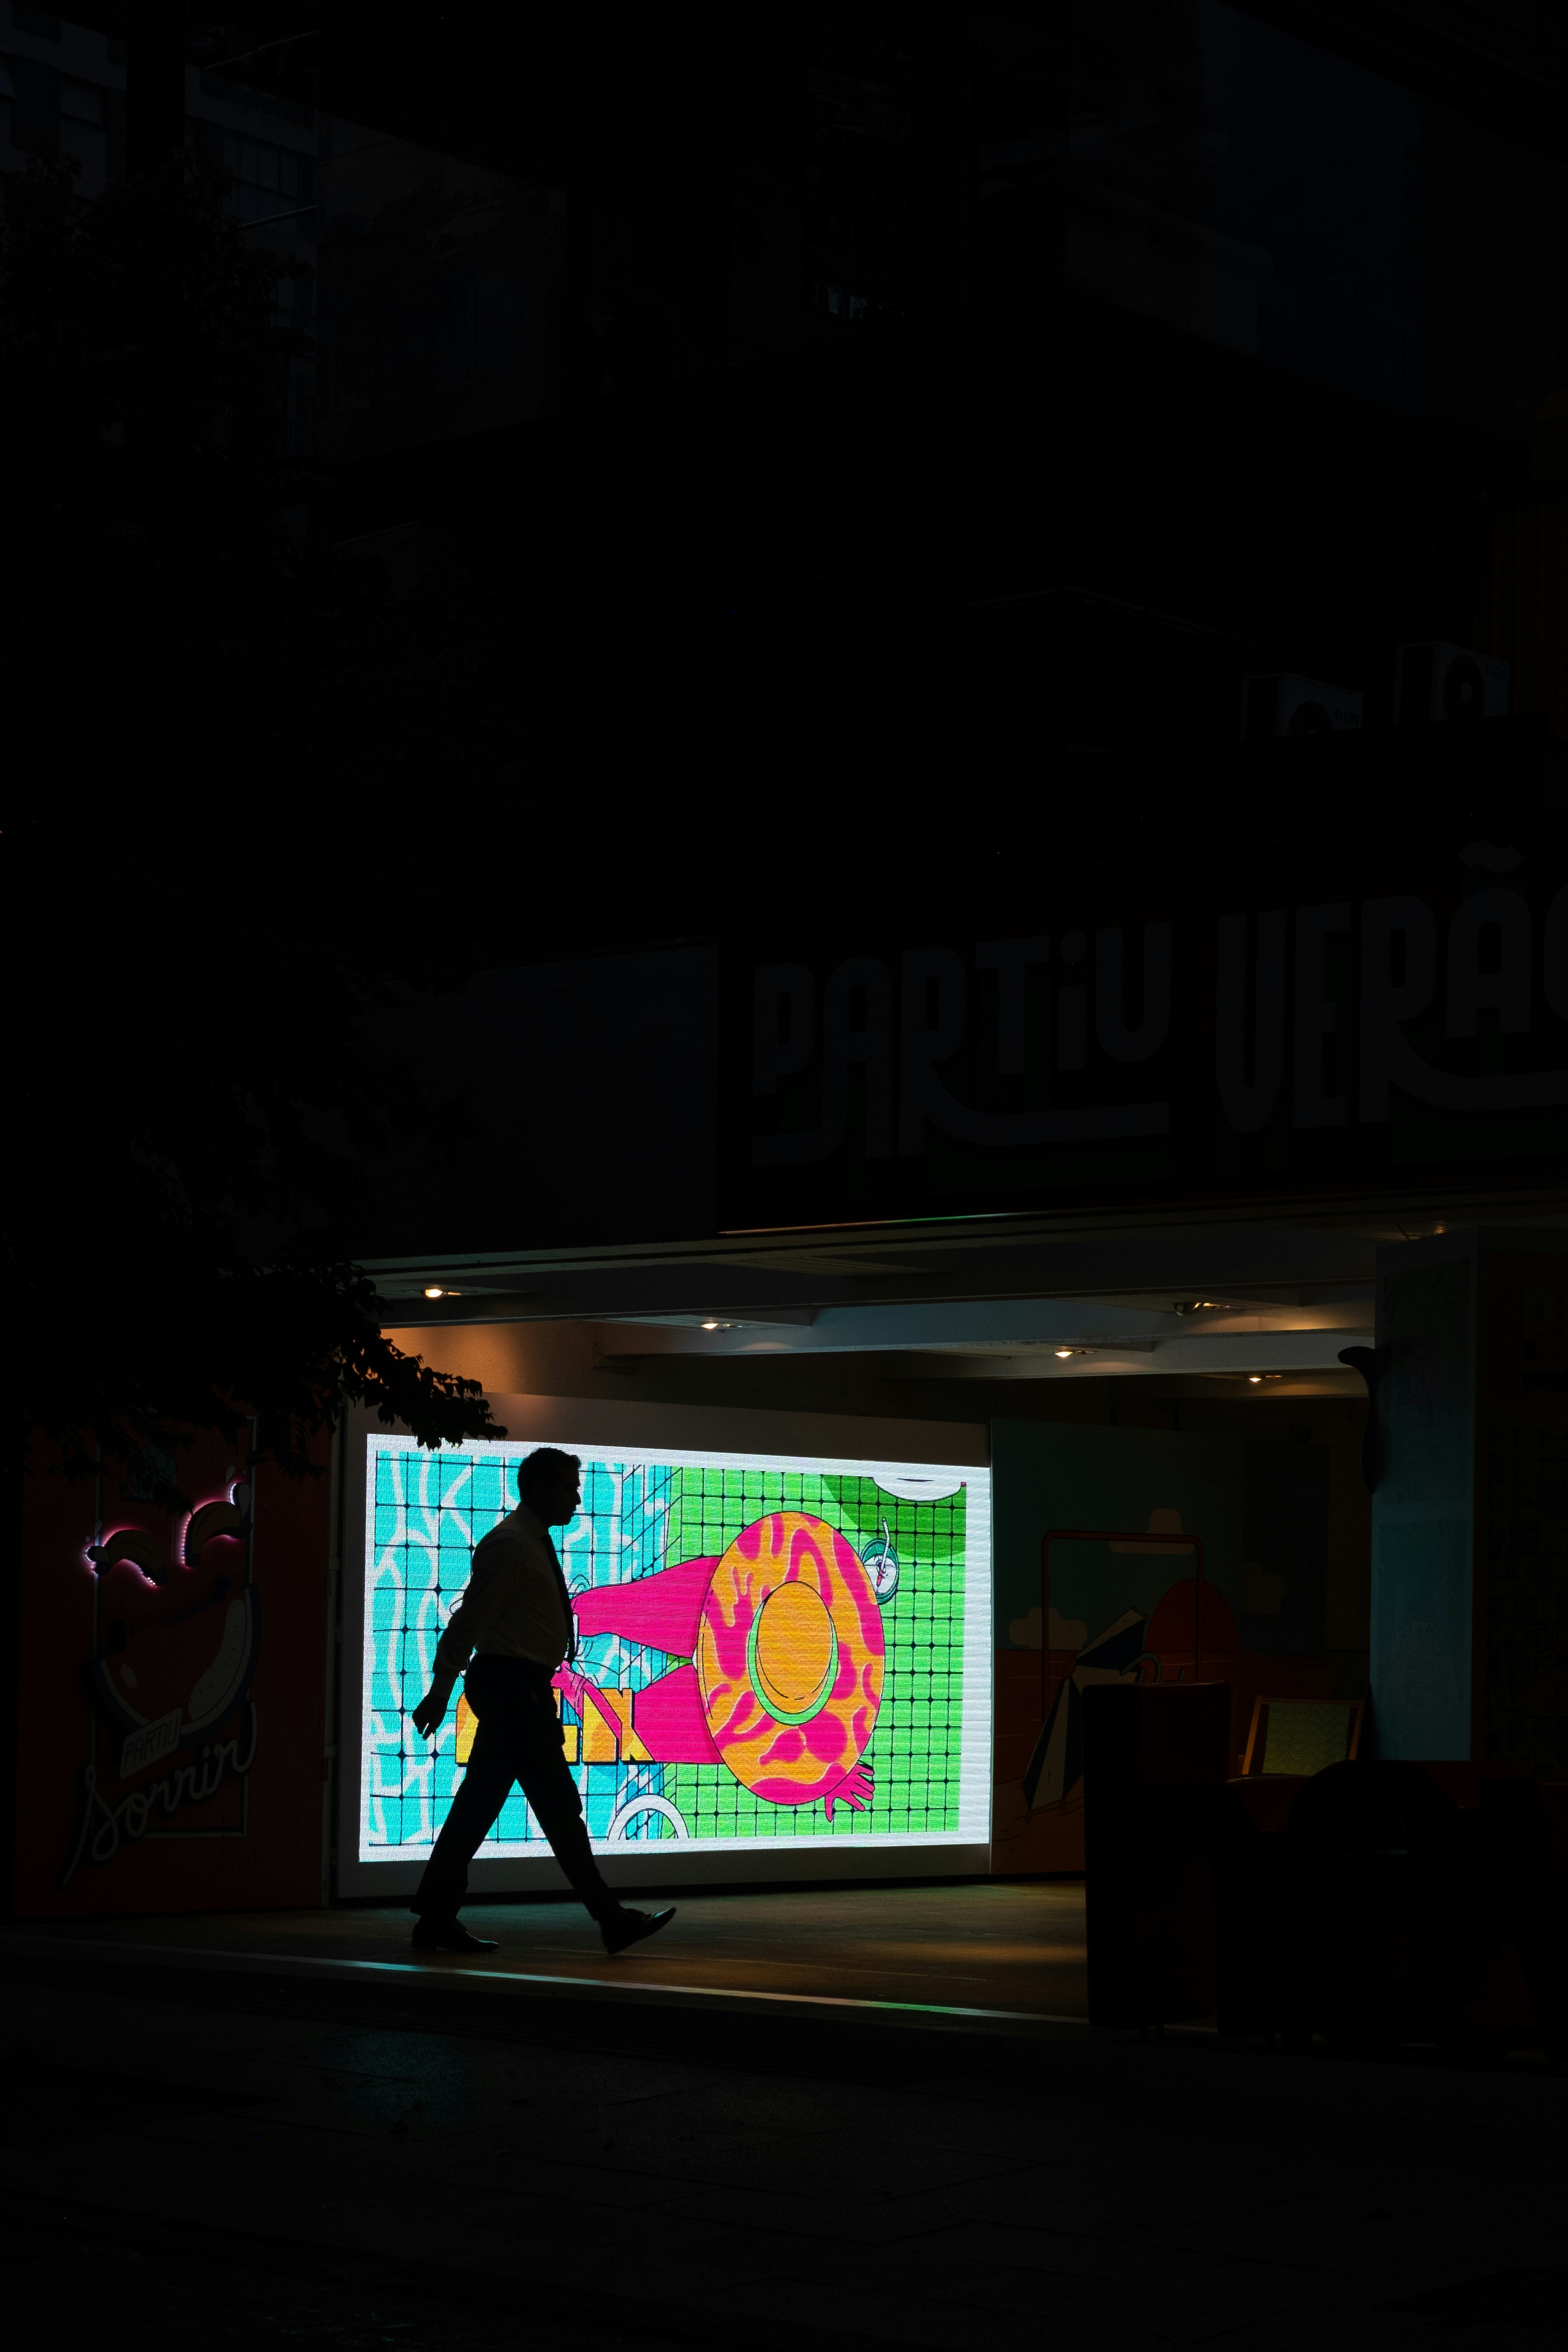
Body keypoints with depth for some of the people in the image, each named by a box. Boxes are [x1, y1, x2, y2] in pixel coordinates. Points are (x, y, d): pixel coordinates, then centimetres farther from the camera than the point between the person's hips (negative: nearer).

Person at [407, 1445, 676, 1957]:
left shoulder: (532, 1543, 17)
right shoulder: (511, 1545, -14)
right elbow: (470, 1619, -17)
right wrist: (440, 1694, -18)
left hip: (521, 1690, 10)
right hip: (513, 1689, -10)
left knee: (478, 1804, 9)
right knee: (557, 1804, -6)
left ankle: (437, 1921, 11)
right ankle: (612, 1920, -3)